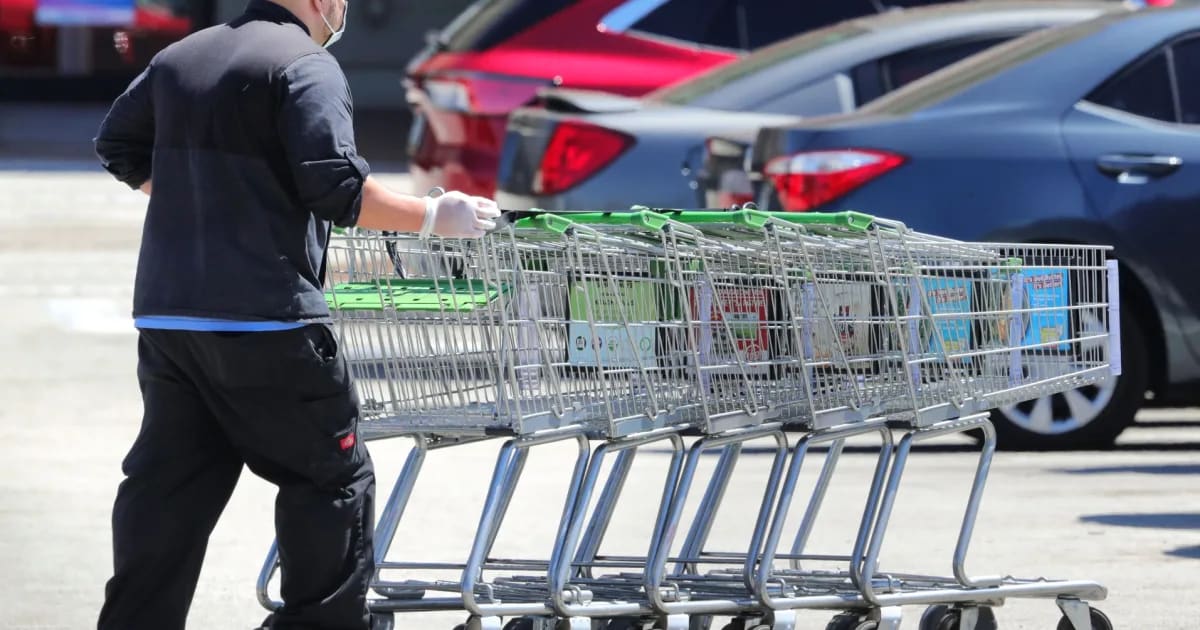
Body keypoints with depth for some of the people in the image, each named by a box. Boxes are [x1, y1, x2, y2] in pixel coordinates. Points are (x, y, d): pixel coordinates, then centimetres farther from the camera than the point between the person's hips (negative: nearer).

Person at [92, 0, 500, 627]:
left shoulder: (178, 58, 14)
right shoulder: (307, 66, -9)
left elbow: (119, 148, 24)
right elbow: (335, 186, -19)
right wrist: (431, 216, -10)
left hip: (164, 312, 7)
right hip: (263, 317, -7)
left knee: (168, 482, 11)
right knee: (331, 477, 5)